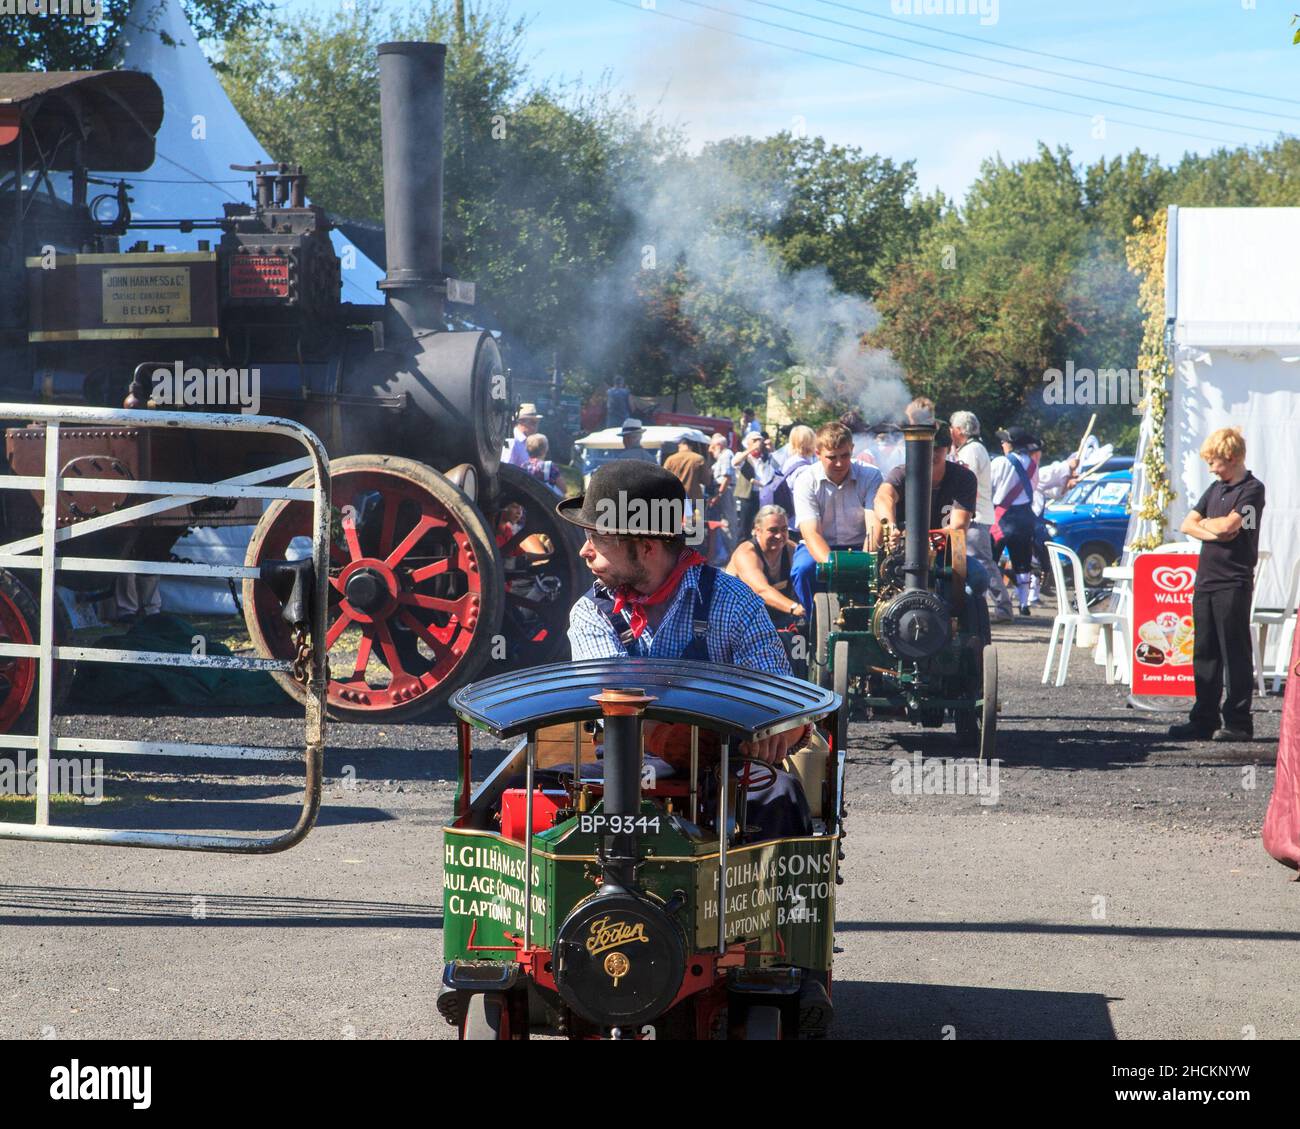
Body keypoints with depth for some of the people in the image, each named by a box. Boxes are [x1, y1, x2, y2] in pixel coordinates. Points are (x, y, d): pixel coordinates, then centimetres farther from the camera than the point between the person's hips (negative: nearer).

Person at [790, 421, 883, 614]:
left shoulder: (870, 476, -8)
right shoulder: (806, 481, -11)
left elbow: (874, 527, -19)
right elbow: (811, 533, -22)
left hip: (859, 547, 0)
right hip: (820, 547, 0)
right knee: (803, 569, -33)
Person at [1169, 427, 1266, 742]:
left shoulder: (1252, 489, -7)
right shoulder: (1216, 488, 16)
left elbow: (1228, 524, -19)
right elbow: (1188, 524, 10)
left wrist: (1205, 523, 1)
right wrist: (1212, 532, -9)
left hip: (1234, 583, -8)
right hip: (1205, 580, 8)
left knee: (1236, 655, -4)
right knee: (1204, 654, 9)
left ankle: (1238, 722, -1)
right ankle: (1205, 719, 14)